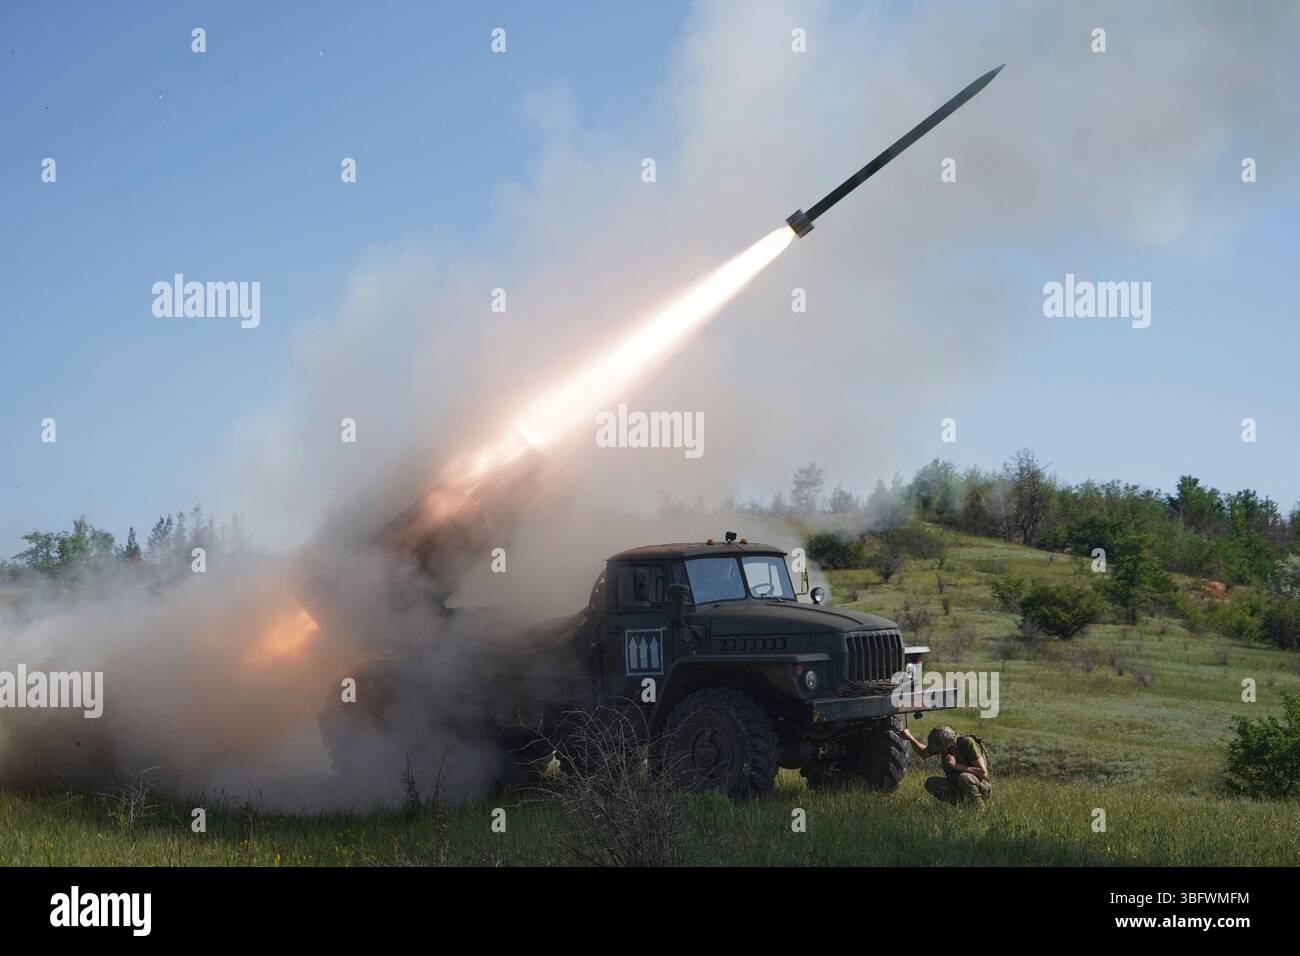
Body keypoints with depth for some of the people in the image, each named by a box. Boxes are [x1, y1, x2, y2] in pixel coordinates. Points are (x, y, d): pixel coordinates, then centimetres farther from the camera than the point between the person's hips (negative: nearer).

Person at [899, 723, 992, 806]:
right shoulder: (941, 743, -7)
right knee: (930, 783, -10)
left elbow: (983, 772, -27)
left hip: (982, 788, -7)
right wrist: (910, 738, -4)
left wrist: (957, 766, -30)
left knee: (964, 777, -37)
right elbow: (923, 752, 13)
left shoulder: (967, 743, -25)